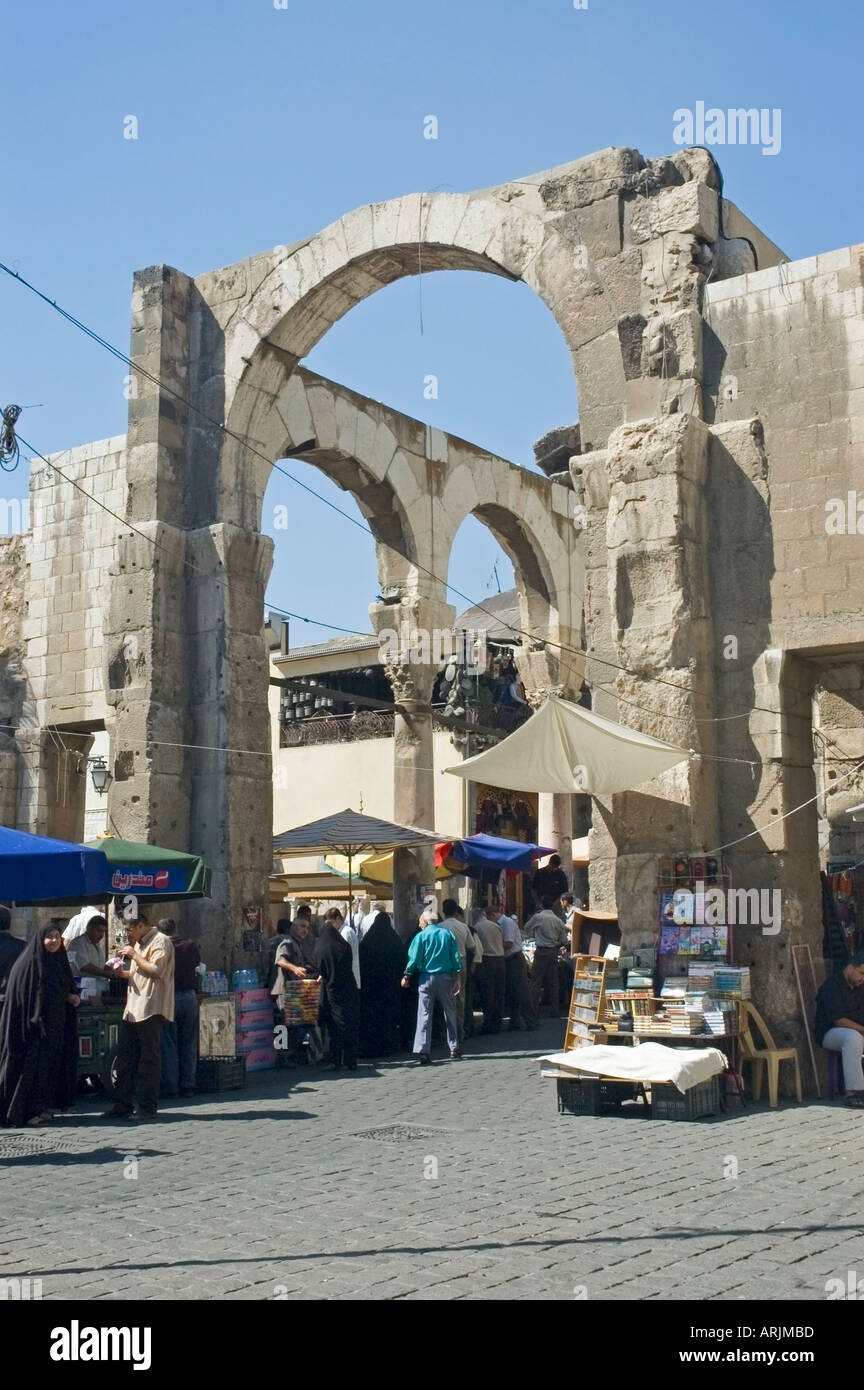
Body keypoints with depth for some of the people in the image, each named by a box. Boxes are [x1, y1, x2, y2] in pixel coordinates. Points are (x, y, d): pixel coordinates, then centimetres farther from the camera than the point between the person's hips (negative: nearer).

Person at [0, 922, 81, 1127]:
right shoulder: (28, 963, -11)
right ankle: (28, 1110, 0)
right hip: (33, 1026, -8)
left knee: (51, 1064, 9)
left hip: (54, 1027, 8)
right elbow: (21, 995, -15)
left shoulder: (59, 962, 11)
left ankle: (43, 1108, 17)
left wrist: (71, 997, 0)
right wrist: (34, 1022, -19)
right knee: (32, 1066, -7)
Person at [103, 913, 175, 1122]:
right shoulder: (138, 944, 22)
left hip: (151, 1010, -9)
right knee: (125, 1059, 9)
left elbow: (156, 970, -20)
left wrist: (134, 955, -13)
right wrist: (123, 973, 11)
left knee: (149, 1060, -3)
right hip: (133, 1010, 9)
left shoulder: (161, 941, -8)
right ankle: (122, 1106, 15)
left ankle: (147, 1108, 2)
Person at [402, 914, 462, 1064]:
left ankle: (423, 1052, -10)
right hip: (445, 977, 2)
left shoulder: (421, 936, -3)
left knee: (424, 1015, -2)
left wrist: (406, 977, 6)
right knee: (449, 1014, 14)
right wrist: (457, 979, 7)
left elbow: (414, 959, -6)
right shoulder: (448, 934, 4)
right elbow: (456, 957, 3)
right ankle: (454, 1050, 18)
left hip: (427, 978, -2)